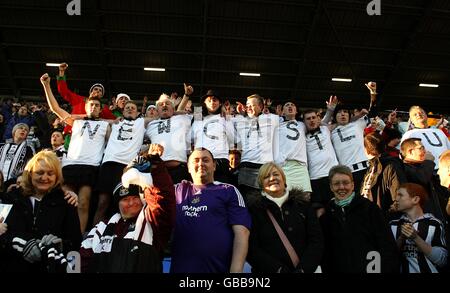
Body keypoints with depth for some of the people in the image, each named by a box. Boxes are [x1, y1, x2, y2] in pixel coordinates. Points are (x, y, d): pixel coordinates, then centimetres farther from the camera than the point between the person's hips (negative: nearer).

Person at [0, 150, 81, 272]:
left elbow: (76, 241, 7)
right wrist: (23, 245, -12)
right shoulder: (12, 197, 16)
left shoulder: (65, 202, 12)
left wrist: (60, 245, -14)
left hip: (50, 267, 0)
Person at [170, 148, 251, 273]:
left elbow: (241, 232, -6)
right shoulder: (178, 190, 14)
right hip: (179, 267, 3)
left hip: (218, 269, -3)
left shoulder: (229, 191, 3)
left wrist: (236, 270, -16)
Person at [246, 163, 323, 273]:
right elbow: (251, 248, -5)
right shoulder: (254, 207, 1)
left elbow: (316, 240, 3)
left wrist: (303, 268, -9)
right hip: (267, 270, -1)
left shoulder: (303, 204, 8)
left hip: (303, 269, 2)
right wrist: (278, 269, -13)